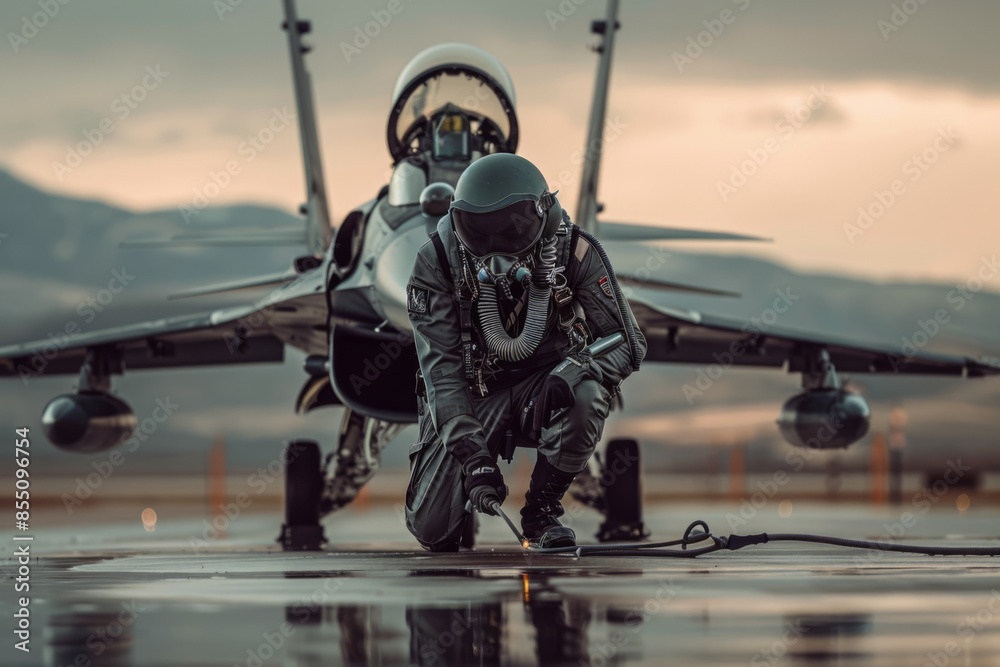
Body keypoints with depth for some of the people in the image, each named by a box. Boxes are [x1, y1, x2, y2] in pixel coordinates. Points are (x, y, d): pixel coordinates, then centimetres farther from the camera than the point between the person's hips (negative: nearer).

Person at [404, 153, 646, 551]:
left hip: (543, 385, 0)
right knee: (432, 527, -15)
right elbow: (441, 369, -20)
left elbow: (627, 342, -13)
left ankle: (541, 511, -12)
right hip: (473, 394, 0)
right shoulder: (438, 261, -18)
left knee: (586, 394, -36)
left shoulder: (574, 251, -17)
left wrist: (577, 370, -36)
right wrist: (475, 458, -31)